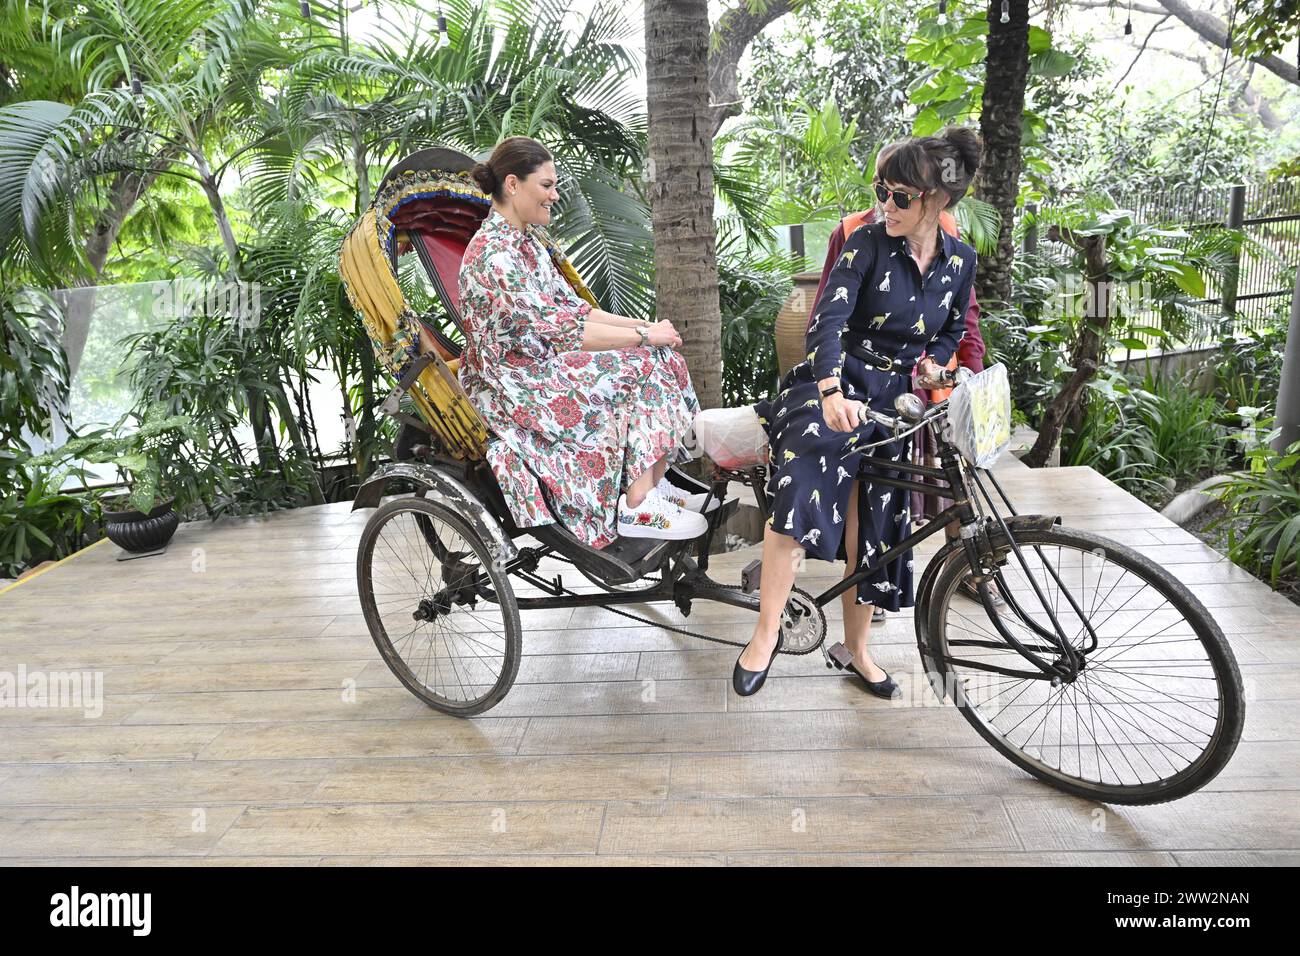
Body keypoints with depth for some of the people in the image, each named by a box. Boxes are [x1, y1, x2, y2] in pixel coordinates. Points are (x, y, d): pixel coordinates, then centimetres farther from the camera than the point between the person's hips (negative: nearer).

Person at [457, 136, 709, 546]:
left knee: (660, 356, -3)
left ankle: (657, 484, -1)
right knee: (641, 370, -18)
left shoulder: (527, 236, 10)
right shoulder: (493, 254, -22)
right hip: (513, 385, -9)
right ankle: (637, 508, -13)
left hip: (545, 357, 9)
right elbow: (561, 328, -24)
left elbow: (570, 305, 11)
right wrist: (645, 335, -18)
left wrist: (643, 326, -1)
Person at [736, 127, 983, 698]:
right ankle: (766, 632, -20)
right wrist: (832, 392, -41)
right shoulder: (869, 242, -11)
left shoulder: (960, 260, 2)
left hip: (894, 396, 4)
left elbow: (955, 328, 21)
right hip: (837, 383, -4)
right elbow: (828, 317, -25)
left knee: (873, 527, 8)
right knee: (799, 491, -31)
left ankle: (856, 647, 25)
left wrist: (935, 360, 0)